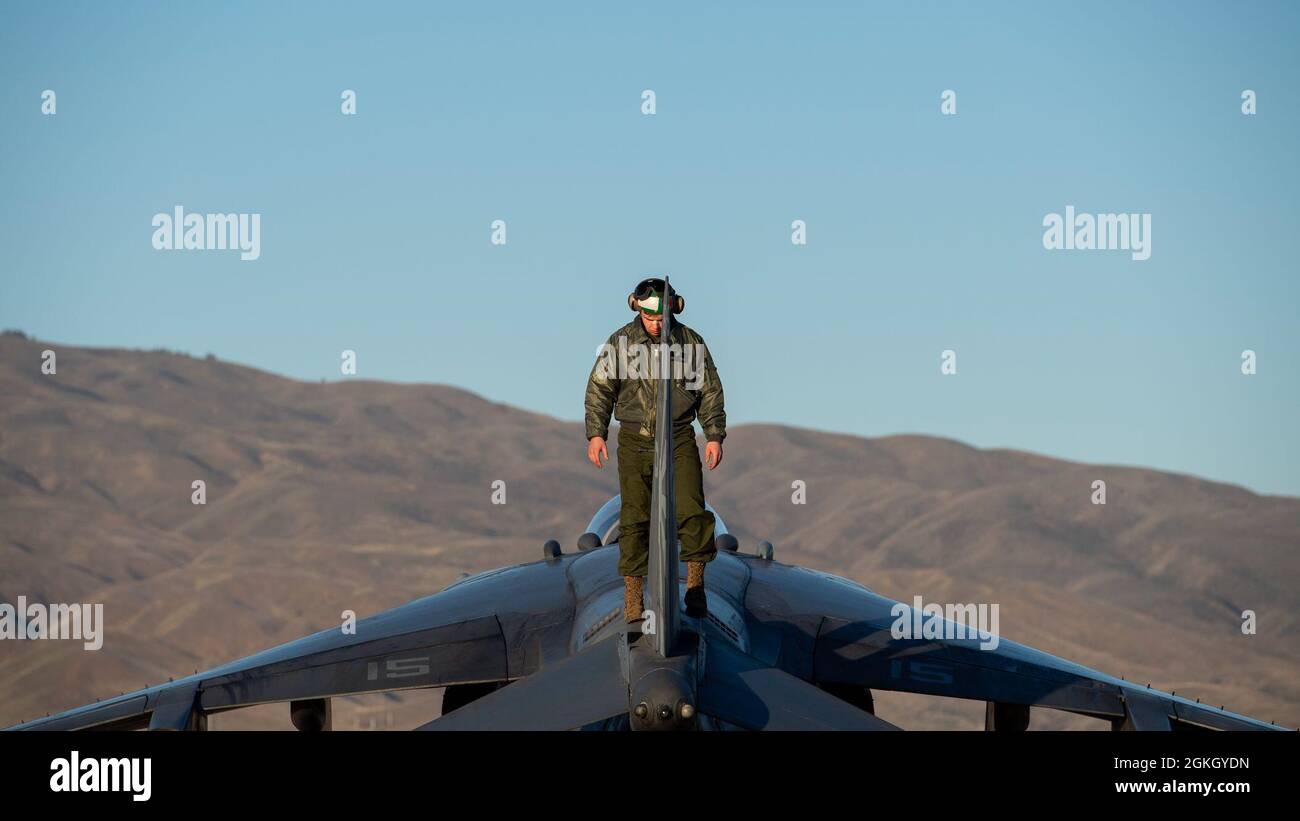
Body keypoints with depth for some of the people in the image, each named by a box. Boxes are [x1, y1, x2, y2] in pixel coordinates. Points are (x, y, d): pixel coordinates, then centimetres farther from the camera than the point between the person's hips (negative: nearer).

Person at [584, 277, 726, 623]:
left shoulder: (691, 342, 1)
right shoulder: (620, 342, 0)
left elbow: (710, 391, 7)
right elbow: (599, 389, 5)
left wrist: (715, 437, 2)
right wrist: (595, 434, -3)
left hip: (679, 439, 0)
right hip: (635, 441, 0)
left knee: (691, 511, -12)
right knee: (635, 518, -2)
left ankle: (695, 587, 1)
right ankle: (632, 598, 4)